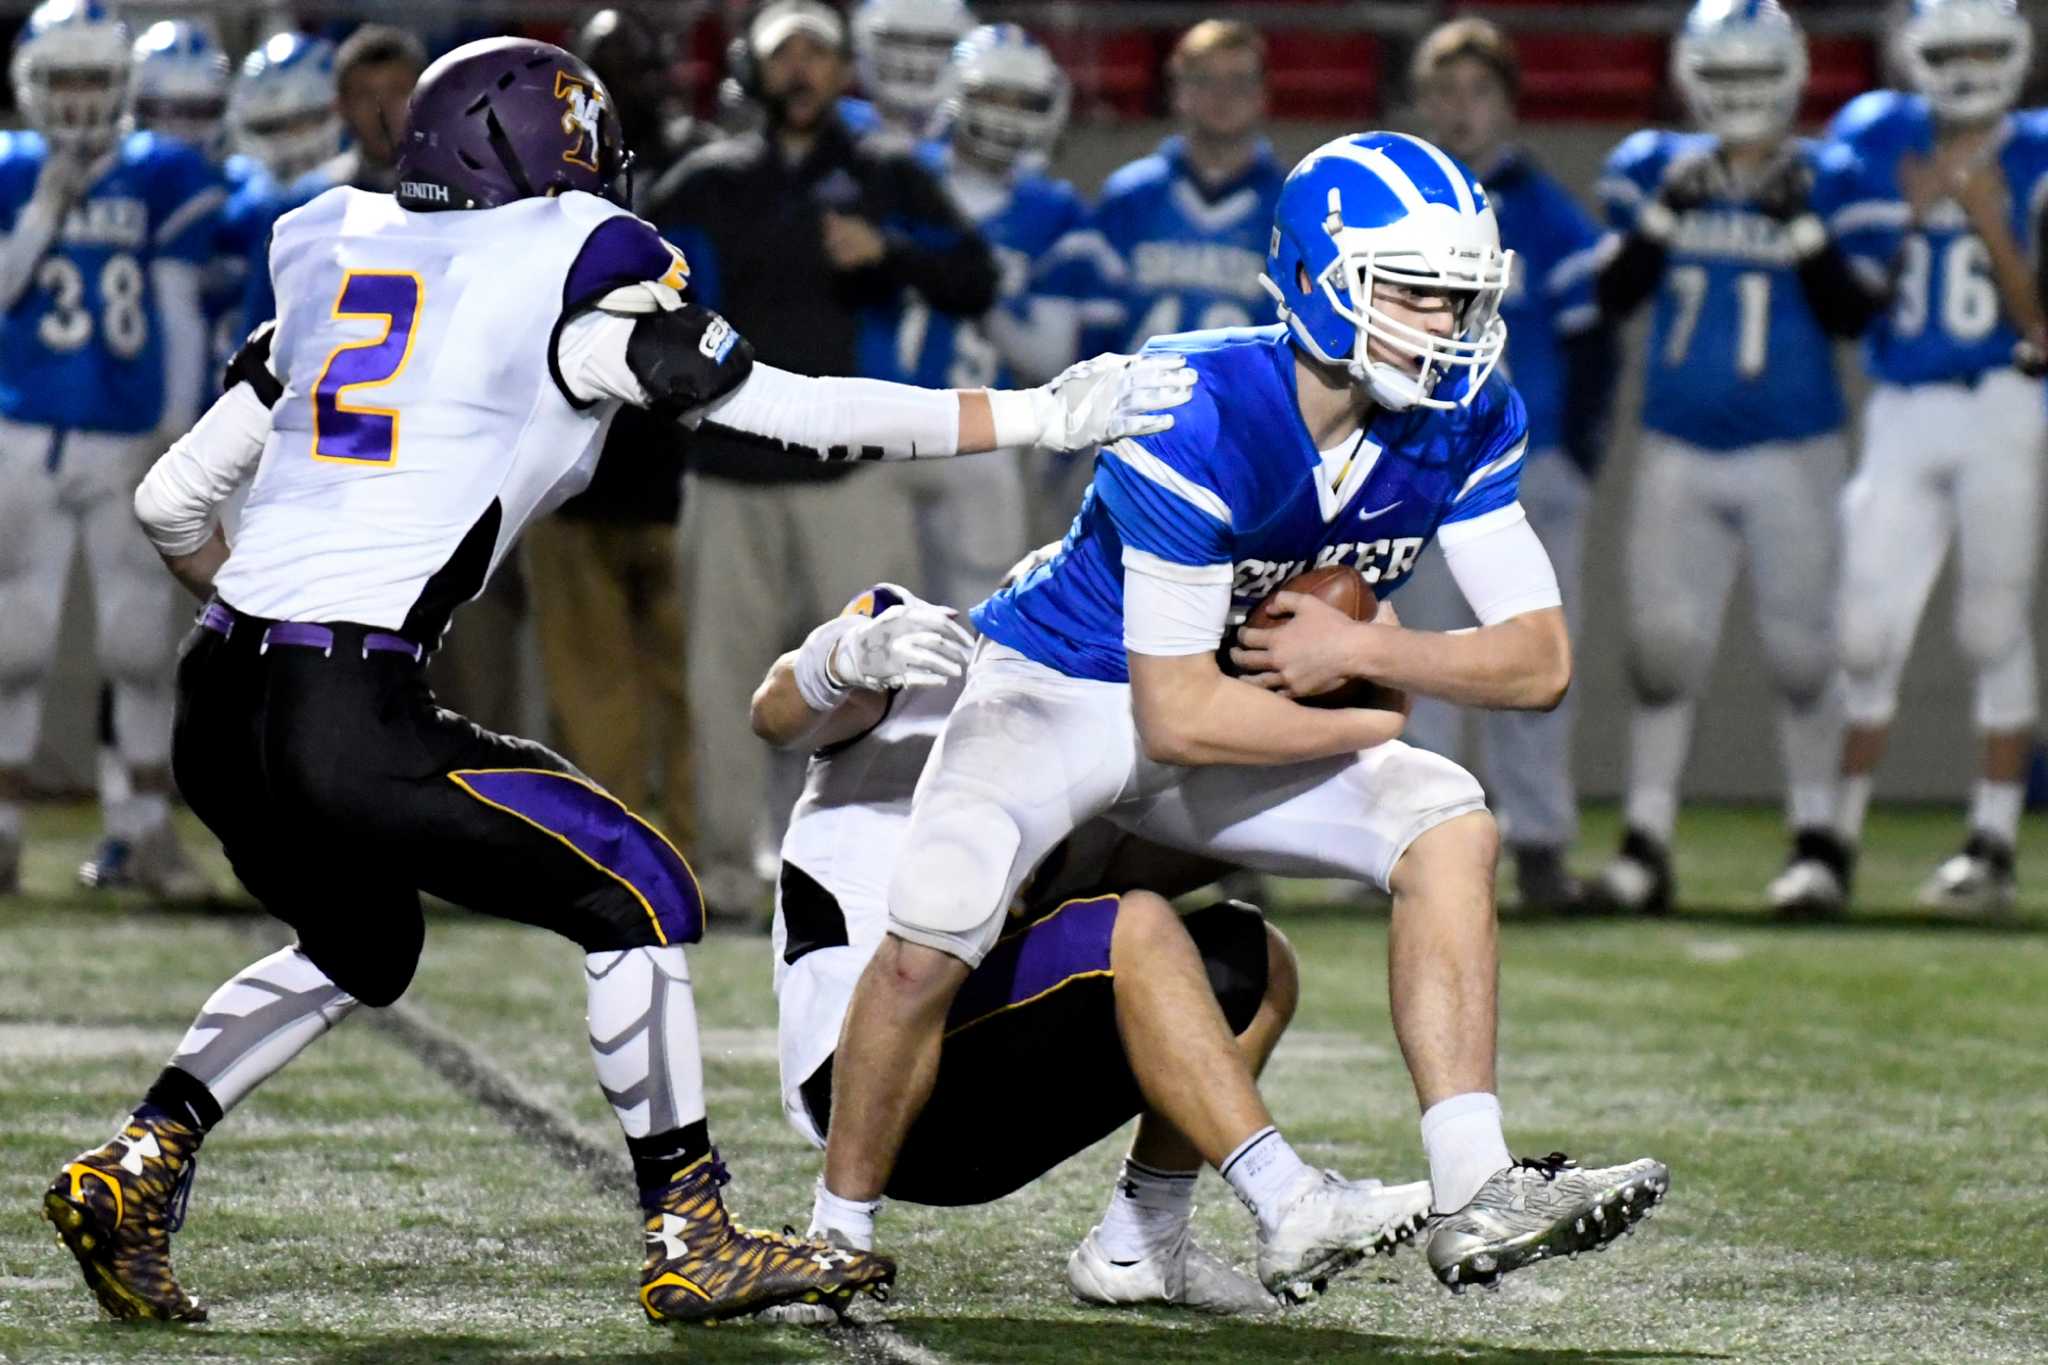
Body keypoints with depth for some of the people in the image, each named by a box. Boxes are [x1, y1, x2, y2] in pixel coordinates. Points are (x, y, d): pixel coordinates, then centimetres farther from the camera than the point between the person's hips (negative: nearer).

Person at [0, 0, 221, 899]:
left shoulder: (165, 179, 2)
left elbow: (180, 317, 2)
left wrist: (176, 430, -3)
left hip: (130, 443, 0)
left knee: (139, 640, 0)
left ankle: (147, 830, 7)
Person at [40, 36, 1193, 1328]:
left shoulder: (336, 261, 18)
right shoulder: (571, 267, 1)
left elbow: (172, 502, 20)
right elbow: (791, 416, 2)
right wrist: (1041, 414, 7)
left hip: (222, 699, 7)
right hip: (347, 721, -7)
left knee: (362, 945, 30)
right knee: (641, 896, 7)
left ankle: (135, 1169, 18)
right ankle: (693, 1242, 7)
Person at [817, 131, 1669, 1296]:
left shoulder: (1465, 423, -11)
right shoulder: (1200, 421, -31)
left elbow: (1540, 662, -8)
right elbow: (1180, 718, -28)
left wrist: (1363, 649, -21)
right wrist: (1375, 725, -17)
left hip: (1215, 727, 6)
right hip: (1069, 689, -6)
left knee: (1451, 829, -16)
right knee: (933, 942, -27)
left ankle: (1476, 1200, -23)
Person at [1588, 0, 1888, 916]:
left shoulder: (1826, 183, -2)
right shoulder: (1655, 170, 3)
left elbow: (1852, 317, -10)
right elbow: (1613, 297, -5)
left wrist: (1804, 226, -20)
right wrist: (1666, 213, -17)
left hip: (1793, 453, -2)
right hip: (1681, 453, 2)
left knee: (1800, 645, 2)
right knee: (1663, 643, -2)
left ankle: (1817, 840, 14)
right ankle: (1645, 846, 2)